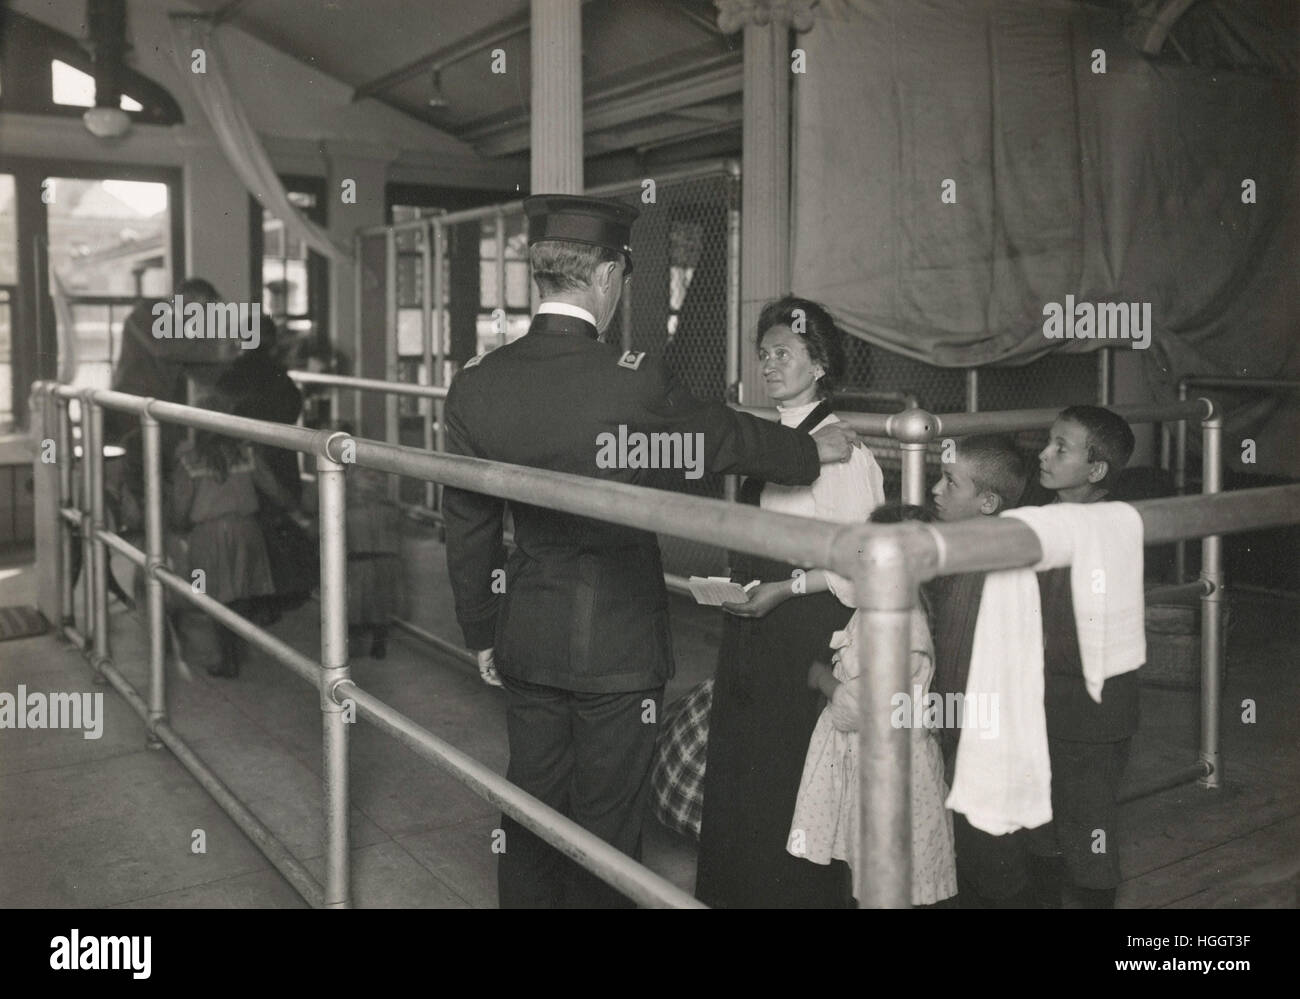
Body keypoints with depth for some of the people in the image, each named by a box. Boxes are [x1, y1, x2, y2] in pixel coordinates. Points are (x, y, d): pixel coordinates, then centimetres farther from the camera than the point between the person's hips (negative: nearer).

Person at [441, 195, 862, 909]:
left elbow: (468, 525, 2)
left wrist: (481, 632, 14)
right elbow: (722, 437, -3)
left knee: (532, 807, 18)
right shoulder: (631, 381, -20)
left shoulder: (475, 385, -6)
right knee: (604, 823, 11)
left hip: (526, 638, 5)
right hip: (619, 641, -4)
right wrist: (814, 449, 16)